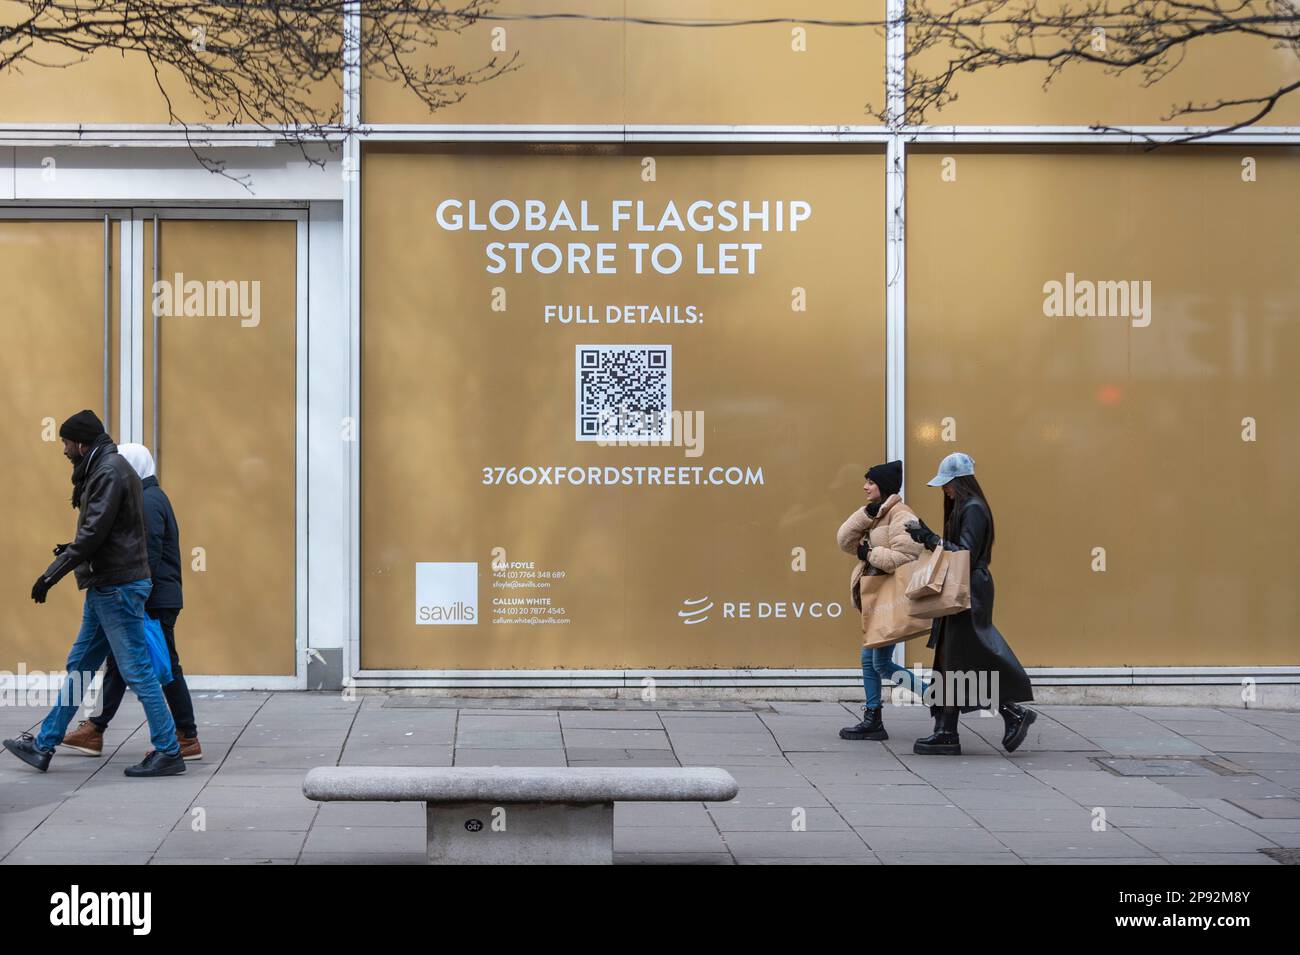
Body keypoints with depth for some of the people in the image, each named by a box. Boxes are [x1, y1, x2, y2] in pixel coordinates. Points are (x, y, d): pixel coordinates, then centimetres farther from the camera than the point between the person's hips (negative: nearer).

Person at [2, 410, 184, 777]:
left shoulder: (110, 471, -14)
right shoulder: (106, 469, 17)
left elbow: (94, 532, -21)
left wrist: (51, 574, -18)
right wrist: (72, 551, 14)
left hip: (117, 587, -10)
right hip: (106, 587, 10)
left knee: (137, 670, -6)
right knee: (78, 666, 14)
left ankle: (168, 752, -2)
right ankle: (43, 746, 21)